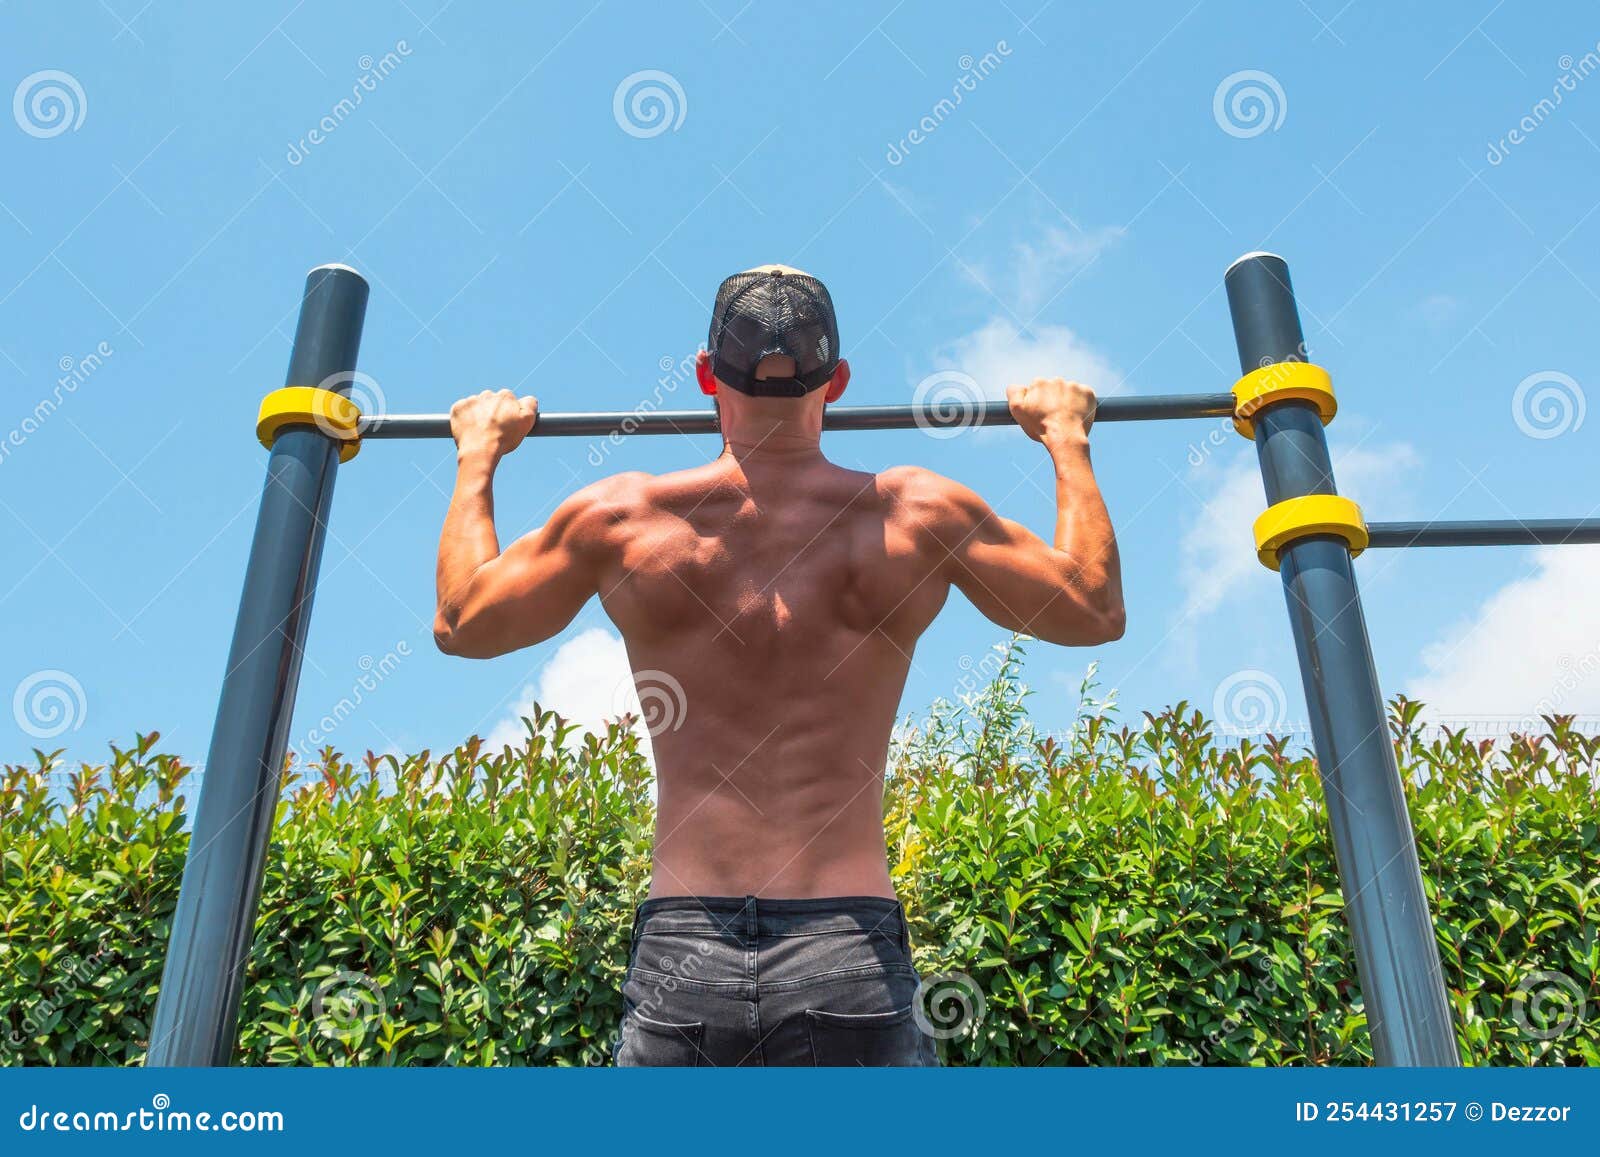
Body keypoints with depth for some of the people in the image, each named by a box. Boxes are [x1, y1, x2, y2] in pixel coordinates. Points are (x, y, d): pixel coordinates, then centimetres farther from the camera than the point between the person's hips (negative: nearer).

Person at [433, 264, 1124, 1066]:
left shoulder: (623, 517, 2)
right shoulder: (918, 515, 2)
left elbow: (459, 624, 17)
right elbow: (1097, 613, 14)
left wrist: (479, 454, 30)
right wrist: (1067, 439, 26)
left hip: (679, 953, 1)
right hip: (852, 947, 0)